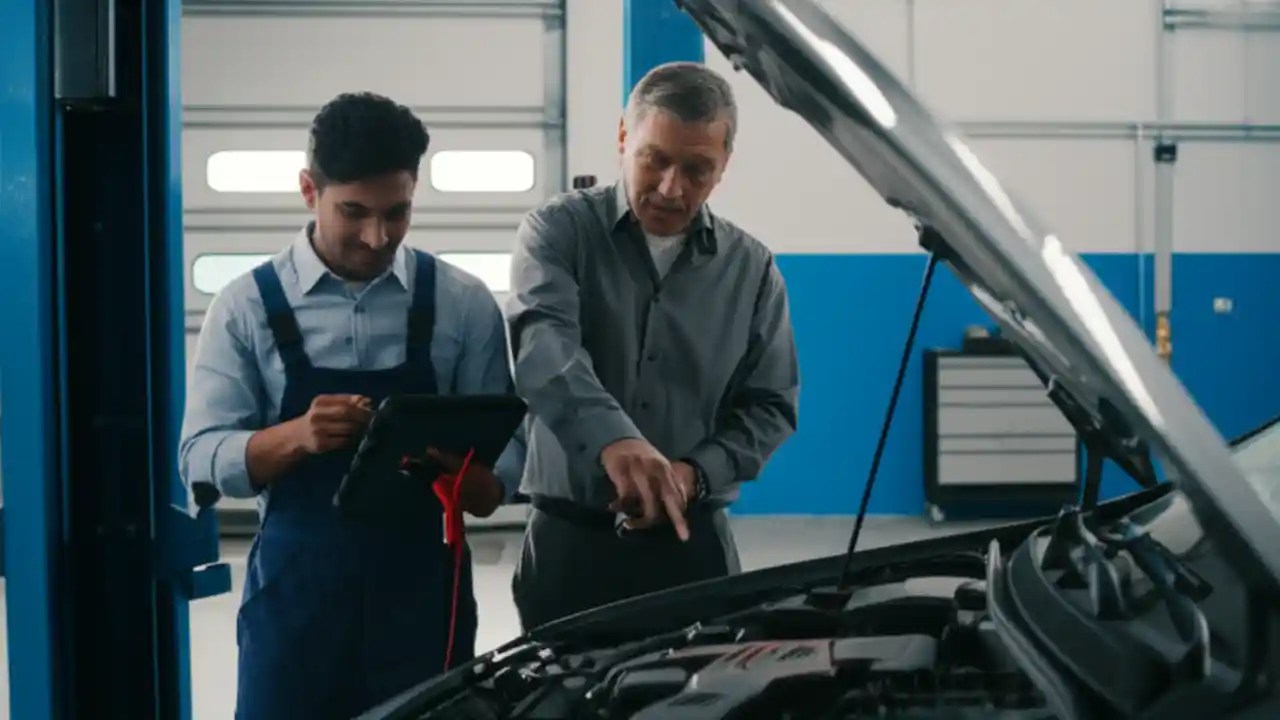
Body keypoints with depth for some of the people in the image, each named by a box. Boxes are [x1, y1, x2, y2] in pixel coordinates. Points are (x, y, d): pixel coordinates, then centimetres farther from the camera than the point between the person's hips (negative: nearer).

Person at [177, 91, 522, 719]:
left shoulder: (463, 305, 1)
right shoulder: (248, 306, -2)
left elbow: (498, 468, 2)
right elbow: (202, 461, -5)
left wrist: (454, 466, -21)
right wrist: (298, 436, -24)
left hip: (420, 595, 1)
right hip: (295, 595, -1)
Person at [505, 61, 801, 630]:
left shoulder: (752, 269, 6)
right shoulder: (558, 231, -3)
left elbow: (770, 406, 6)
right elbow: (542, 343, -23)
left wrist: (696, 473, -14)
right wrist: (612, 439, -41)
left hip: (693, 543, 2)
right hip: (569, 539, -2)